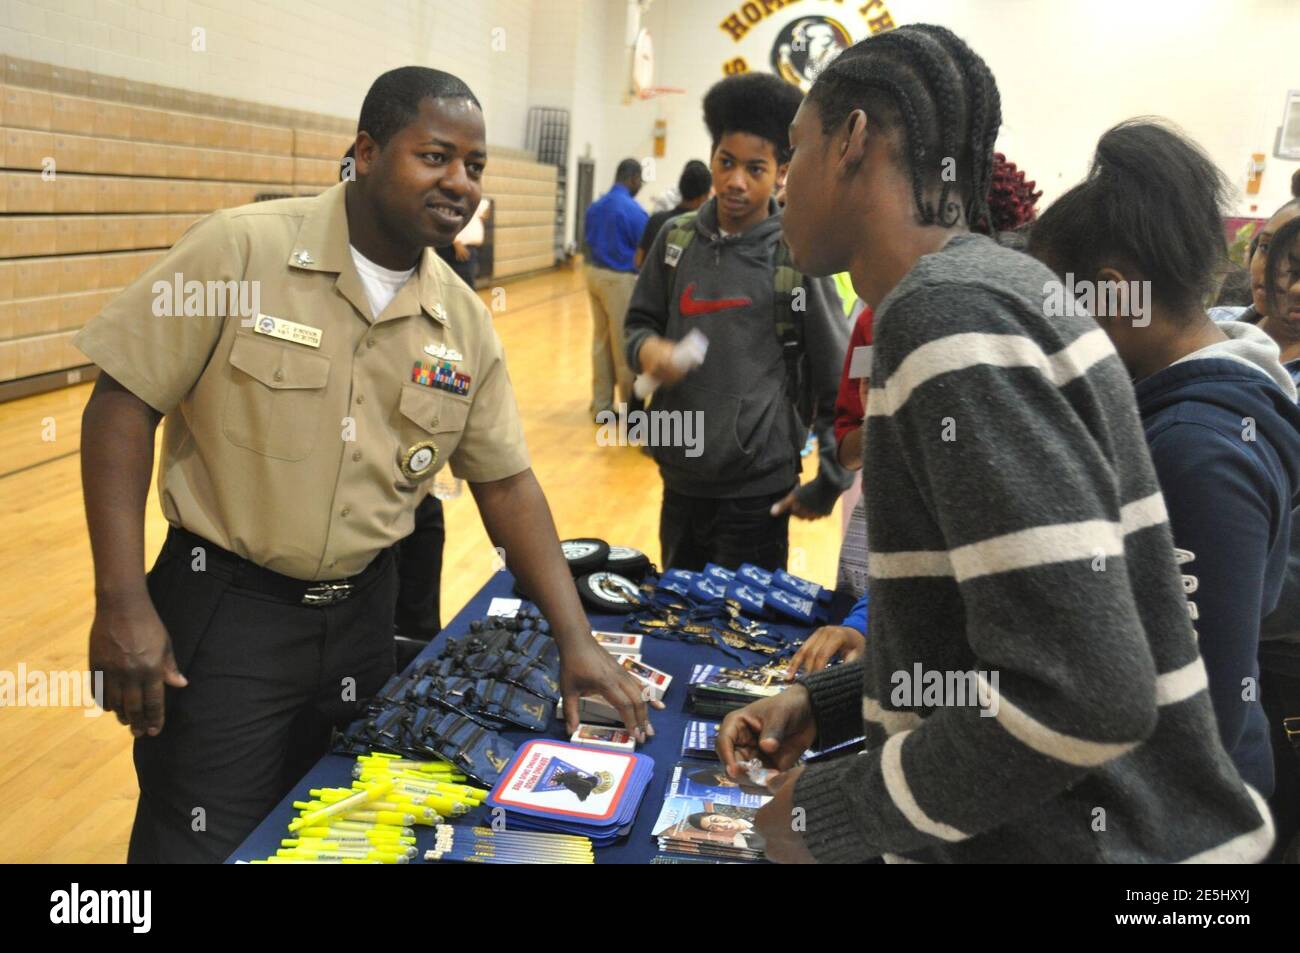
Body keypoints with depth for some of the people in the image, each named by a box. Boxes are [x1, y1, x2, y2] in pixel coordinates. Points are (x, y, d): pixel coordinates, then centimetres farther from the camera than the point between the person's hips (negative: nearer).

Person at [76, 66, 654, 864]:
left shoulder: (464, 320, 0)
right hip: (224, 611, -4)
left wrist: (576, 639, -4)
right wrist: (122, 602, -17)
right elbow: (124, 404, -11)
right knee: (207, 844, 5)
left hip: (363, 611, 5)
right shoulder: (242, 249, -13)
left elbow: (506, 481, 3)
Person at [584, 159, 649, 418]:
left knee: (601, 341, 12)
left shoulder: (594, 207, 9)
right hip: (621, 279, -7)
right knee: (624, 344, 1)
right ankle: (630, 407, 11)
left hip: (594, 274, 7)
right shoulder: (633, 210, -14)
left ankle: (601, 405, 18)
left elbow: (589, 240, 14)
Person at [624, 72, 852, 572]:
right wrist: (646, 348, -11)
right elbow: (640, 321, 13)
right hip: (679, 480, 4)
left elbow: (839, 383, -5)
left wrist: (828, 484, -3)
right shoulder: (676, 238, 2)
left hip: (757, 492, -4)